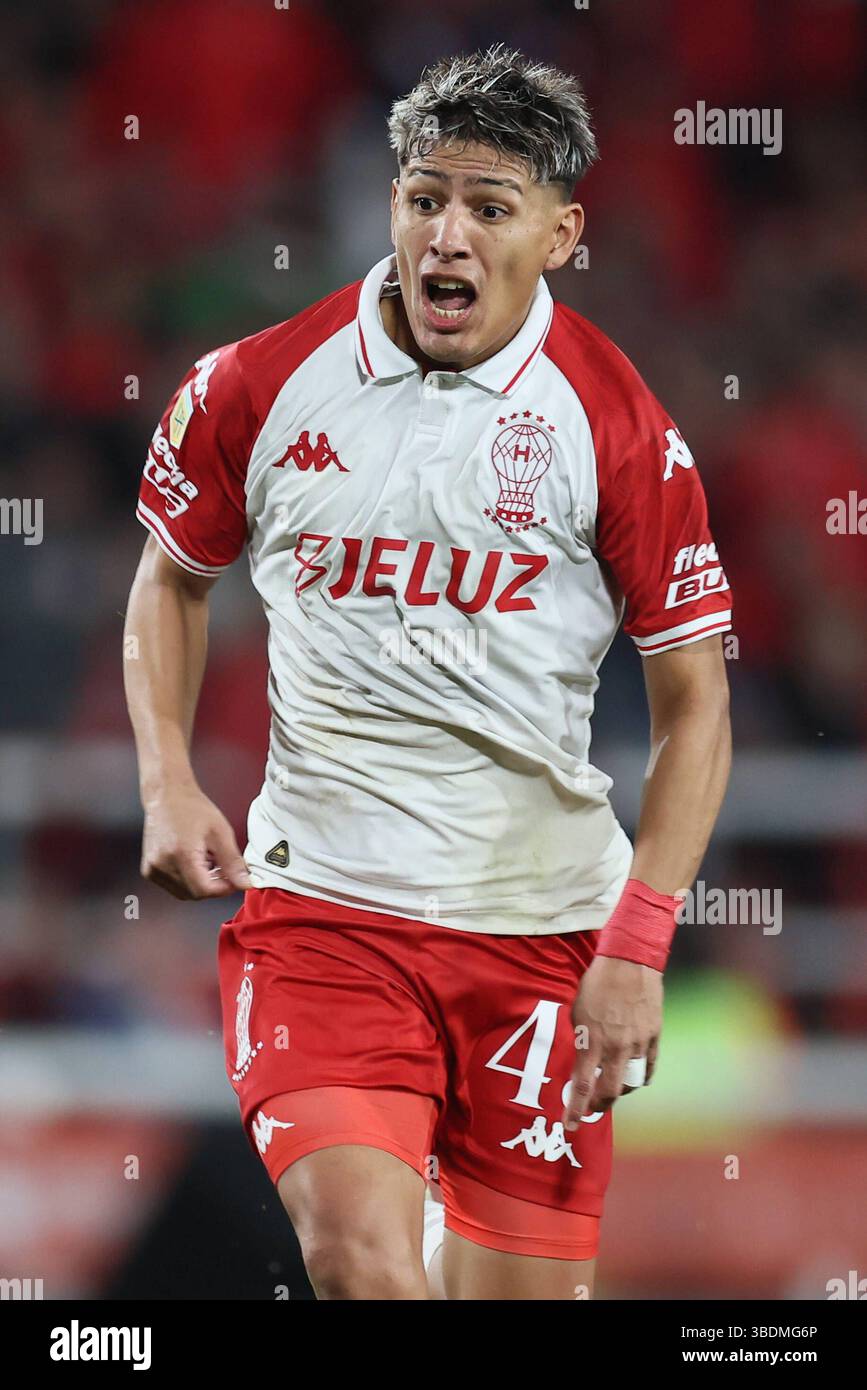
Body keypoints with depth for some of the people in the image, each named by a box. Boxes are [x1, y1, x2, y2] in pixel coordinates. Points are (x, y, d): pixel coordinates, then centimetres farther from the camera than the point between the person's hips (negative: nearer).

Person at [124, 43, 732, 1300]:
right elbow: (174, 576, 18)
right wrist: (169, 785, 4)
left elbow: (694, 698, 0)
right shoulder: (259, 388, 0)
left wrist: (637, 945, -9)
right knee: (360, 1259, -23)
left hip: (540, 929, 0)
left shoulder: (617, 427, -5)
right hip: (318, 905, 0)